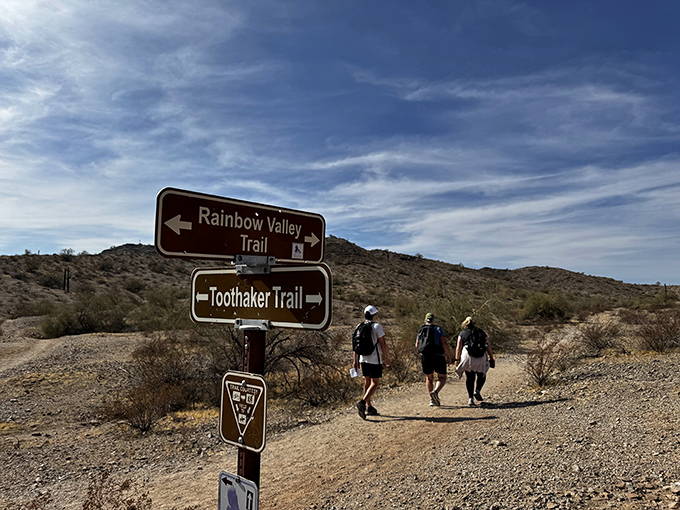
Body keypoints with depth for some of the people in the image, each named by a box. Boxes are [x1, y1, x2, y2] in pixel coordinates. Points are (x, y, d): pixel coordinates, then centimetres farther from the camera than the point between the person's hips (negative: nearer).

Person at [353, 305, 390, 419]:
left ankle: (369, 407, 20)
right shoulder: (377, 326, -11)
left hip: (363, 359, 6)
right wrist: (386, 357, 1)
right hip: (375, 359, -6)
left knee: (367, 382, 14)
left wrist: (355, 360, 13)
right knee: (375, 383, 0)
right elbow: (382, 344, -11)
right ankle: (362, 402, -18)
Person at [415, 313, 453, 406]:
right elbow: (445, 344, -9)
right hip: (438, 356, -3)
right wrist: (449, 356, -2)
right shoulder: (438, 329, 0)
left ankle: (432, 399, 12)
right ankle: (435, 391, -20)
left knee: (429, 378, 18)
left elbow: (417, 346, 9)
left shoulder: (420, 331, 10)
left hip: (425, 357, 3)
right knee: (442, 378, 7)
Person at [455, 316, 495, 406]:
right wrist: (491, 358, 12)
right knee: (481, 375, 21)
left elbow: (458, 348, 4)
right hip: (481, 357, 0)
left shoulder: (462, 333, 12)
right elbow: (488, 346, 9)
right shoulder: (481, 332, 16)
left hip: (467, 356, 0)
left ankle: (471, 398, 2)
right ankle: (477, 390, 0)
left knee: (469, 377, 9)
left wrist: (457, 359, 7)